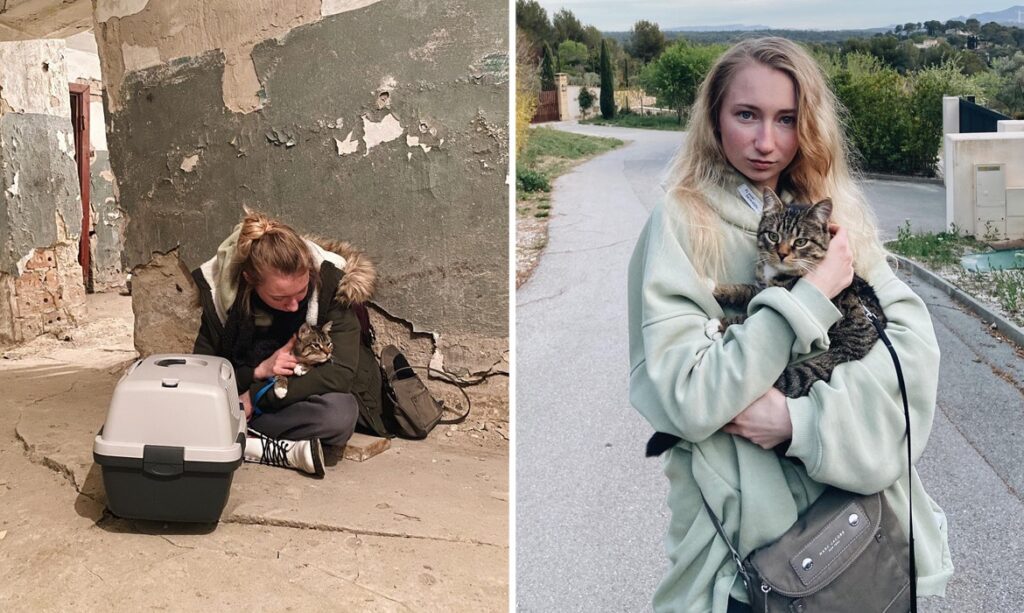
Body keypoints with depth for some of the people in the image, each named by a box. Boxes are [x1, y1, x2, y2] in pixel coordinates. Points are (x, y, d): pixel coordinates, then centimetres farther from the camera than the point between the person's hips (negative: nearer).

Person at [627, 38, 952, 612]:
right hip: (747, 524, -4)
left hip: (858, 496, 5)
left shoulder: (837, 212, 2)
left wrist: (805, 415, -24)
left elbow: (914, 340, -9)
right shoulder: (681, 225, -12)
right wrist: (812, 293, -20)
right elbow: (687, 399, -22)